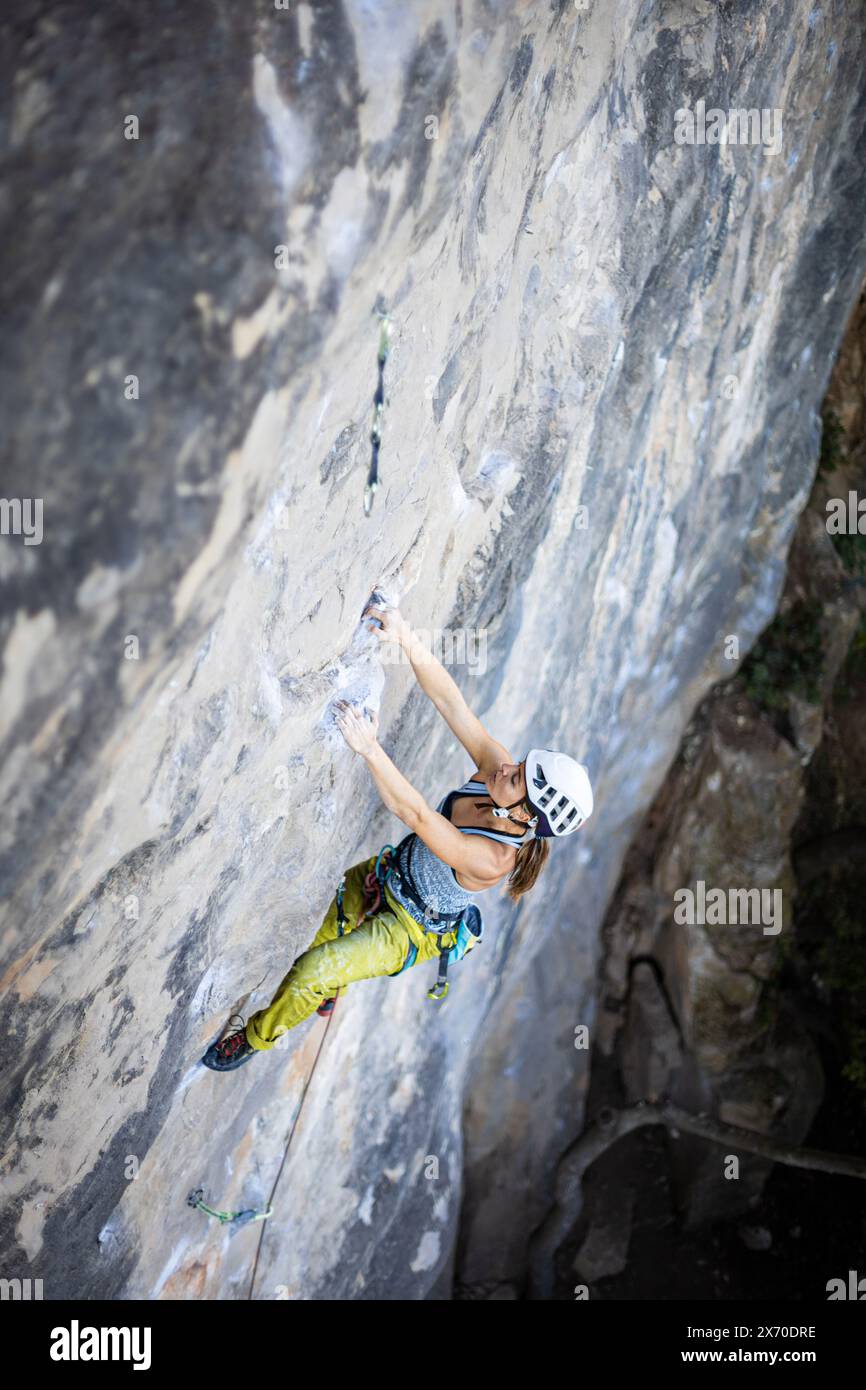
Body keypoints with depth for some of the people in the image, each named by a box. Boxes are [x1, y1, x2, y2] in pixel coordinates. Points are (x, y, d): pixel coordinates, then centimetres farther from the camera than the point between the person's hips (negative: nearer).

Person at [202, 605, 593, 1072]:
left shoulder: (492, 860, -38)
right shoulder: (500, 768, -23)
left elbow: (414, 814, -45)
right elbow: (449, 701, -29)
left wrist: (369, 749, -52)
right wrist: (406, 637, -42)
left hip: (407, 930, -7)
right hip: (388, 875, 7)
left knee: (312, 972, -13)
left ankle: (256, 1038, 17)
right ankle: (325, 995, 45)